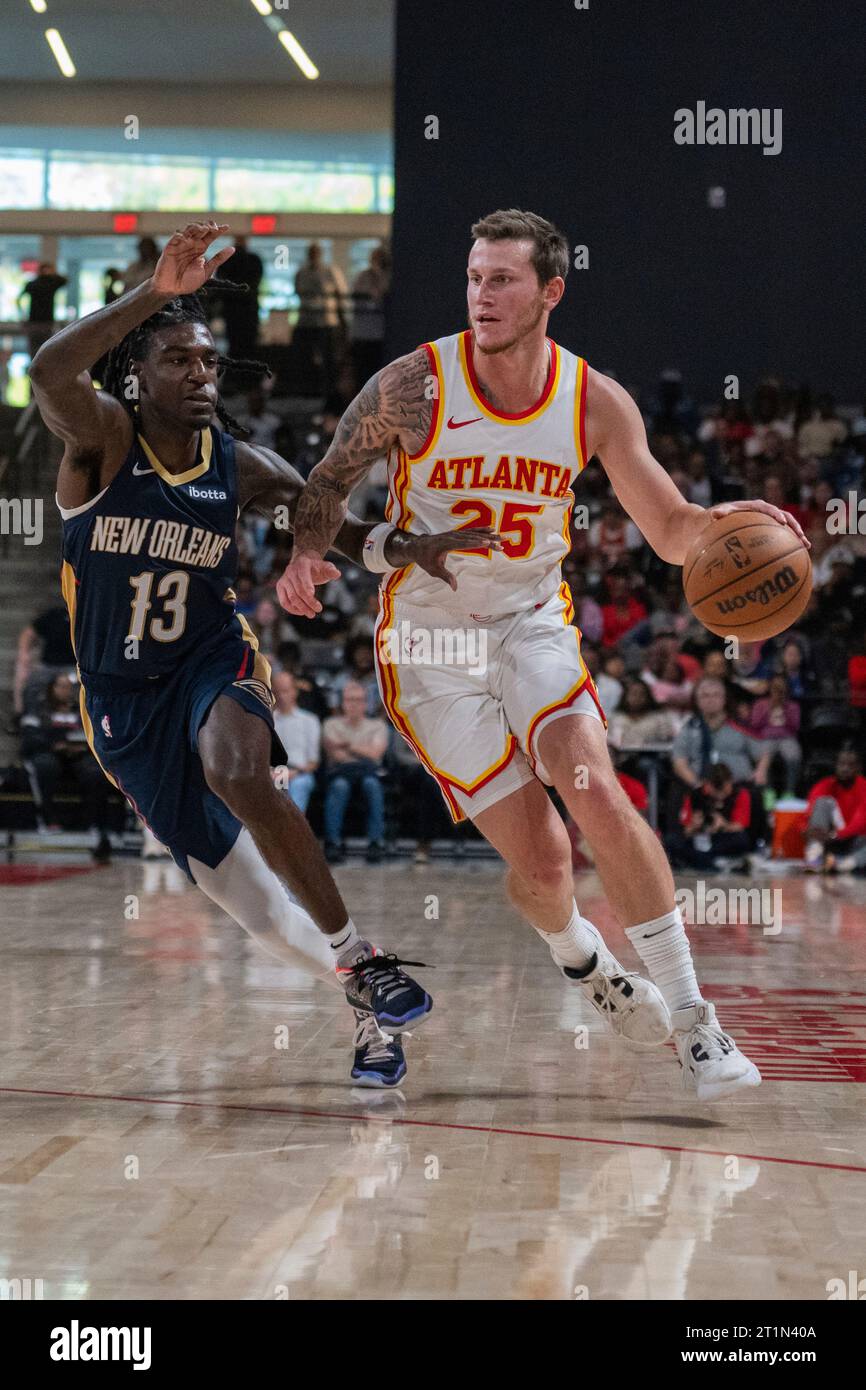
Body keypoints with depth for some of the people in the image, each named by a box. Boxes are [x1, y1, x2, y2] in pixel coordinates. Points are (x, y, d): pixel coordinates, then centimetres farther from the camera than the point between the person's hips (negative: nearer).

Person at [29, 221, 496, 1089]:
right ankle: (370, 1008, 16)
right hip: (124, 691, 0)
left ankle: (355, 956, -24)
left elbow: (336, 531, 4)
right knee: (225, 876, 1)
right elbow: (49, 375, -36)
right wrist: (154, 294, -46)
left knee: (238, 775, -34)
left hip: (215, 663, 0)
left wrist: (401, 552, -19)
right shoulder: (103, 438, -14)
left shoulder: (238, 466, -5)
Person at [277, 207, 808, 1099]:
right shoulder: (414, 386, -13)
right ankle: (581, 961, 32)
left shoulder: (596, 403, -7)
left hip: (534, 624, 1)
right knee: (539, 860, -7)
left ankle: (691, 1023, -14)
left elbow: (670, 534, -2)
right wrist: (306, 554, -18)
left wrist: (722, 521, -24)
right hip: (429, 640, -1)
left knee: (596, 794, -24)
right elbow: (330, 481, 1)